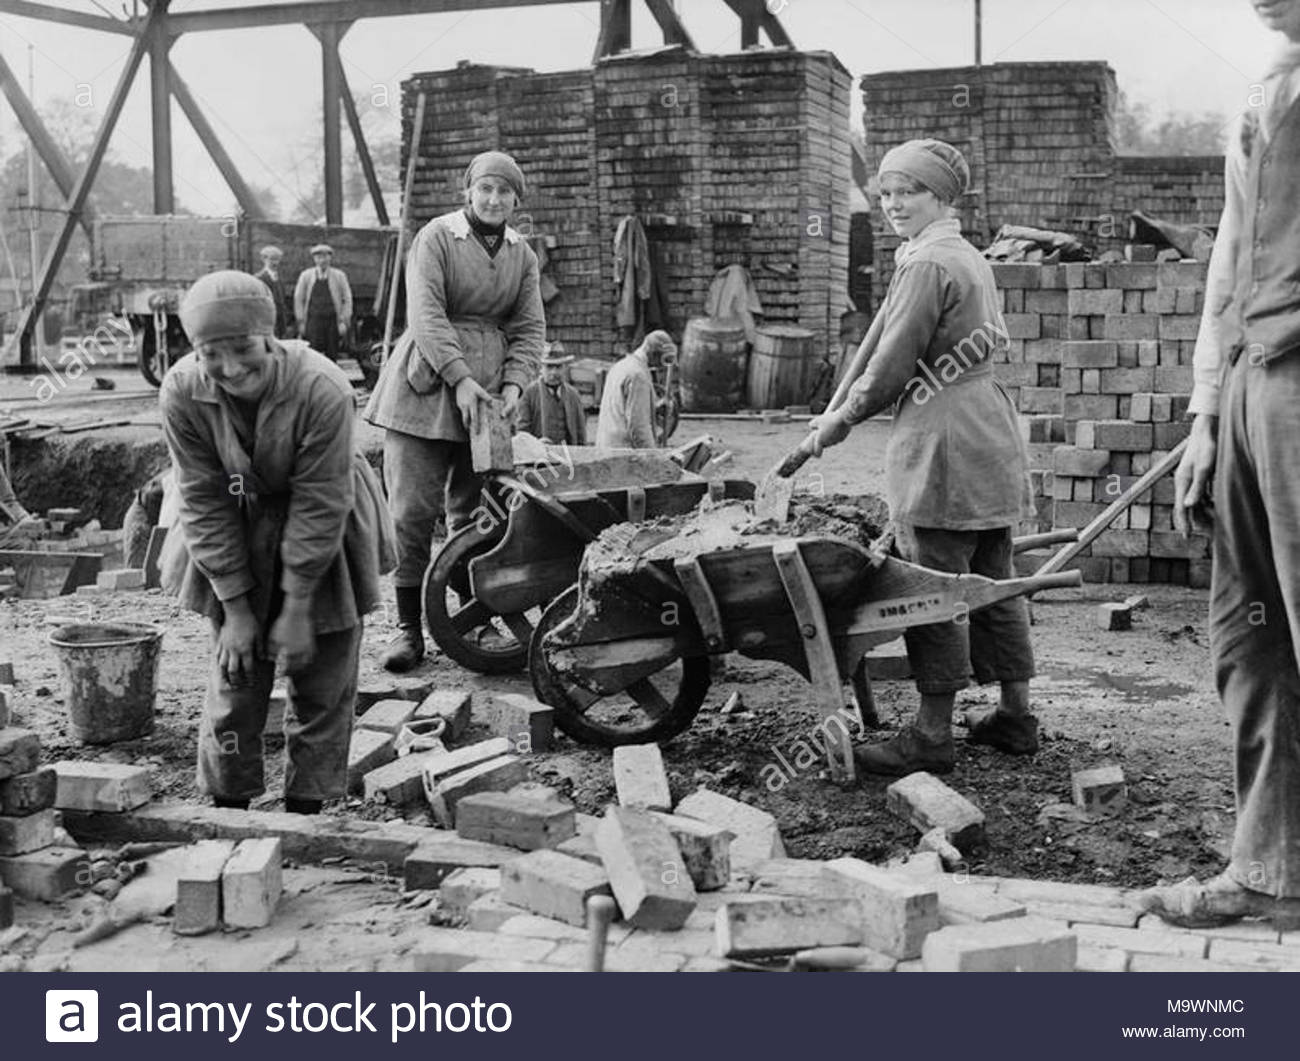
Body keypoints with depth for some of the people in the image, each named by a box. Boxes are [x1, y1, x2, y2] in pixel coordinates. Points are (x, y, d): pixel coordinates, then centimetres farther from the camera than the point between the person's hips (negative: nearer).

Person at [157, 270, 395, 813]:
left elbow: (320, 505, -24)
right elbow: (204, 503, -15)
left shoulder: (321, 389, -32)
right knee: (234, 680, 5)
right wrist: (236, 606, -15)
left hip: (324, 539, -2)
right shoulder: (182, 392, -23)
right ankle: (227, 813, 21)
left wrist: (298, 607, -20)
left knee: (323, 688, 5)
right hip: (238, 536, 2)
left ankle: (304, 811, 20)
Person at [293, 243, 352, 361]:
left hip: (333, 321, 1)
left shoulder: (339, 276, 6)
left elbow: (347, 300, 6)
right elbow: (298, 299, 9)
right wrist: (301, 321, 3)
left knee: (332, 356, 2)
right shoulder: (305, 276, 6)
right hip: (313, 320, -1)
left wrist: (344, 321, -2)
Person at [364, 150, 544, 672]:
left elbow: (530, 328, 10)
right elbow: (426, 314, -13)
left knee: (473, 512, 6)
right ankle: (408, 627, 1)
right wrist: (460, 378, -21)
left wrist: (514, 383, -6)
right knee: (412, 510, -6)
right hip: (427, 385, -4)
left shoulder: (522, 253, 13)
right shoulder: (436, 238, -3)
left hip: (487, 395, 4)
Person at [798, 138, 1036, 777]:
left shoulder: (926, 264, -12)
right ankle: (1016, 717, 22)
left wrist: (842, 418, 1)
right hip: (991, 436, 10)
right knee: (993, 581, 14)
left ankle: (932, 735, 0)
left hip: (942, 445, -10)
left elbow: (892, 366, -14)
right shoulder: (972, 259, 20)